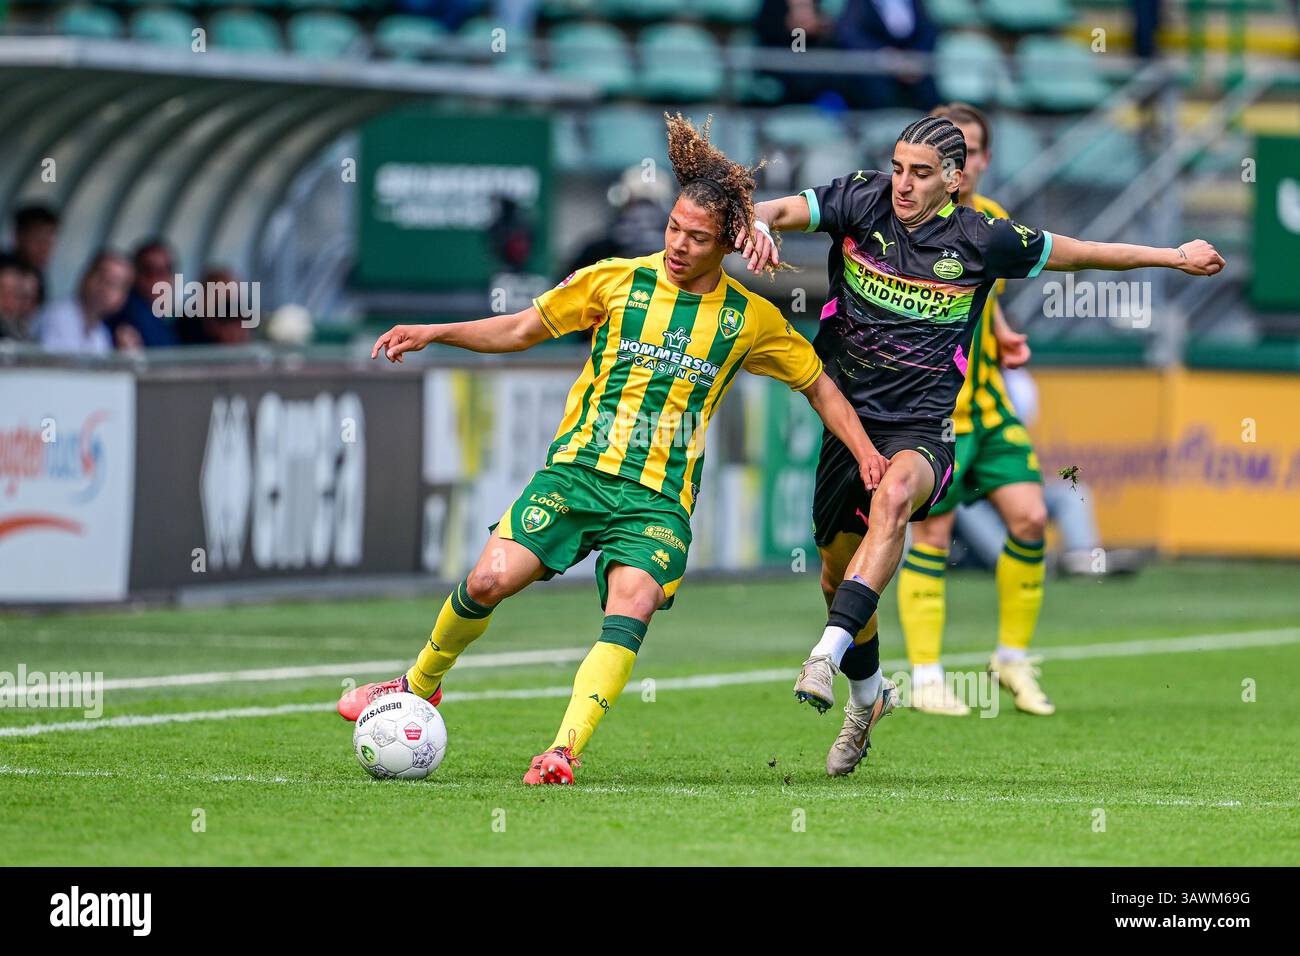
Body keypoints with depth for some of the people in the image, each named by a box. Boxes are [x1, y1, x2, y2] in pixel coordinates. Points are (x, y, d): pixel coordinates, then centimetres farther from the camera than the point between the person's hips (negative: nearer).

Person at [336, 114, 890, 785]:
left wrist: (864, 451, 8)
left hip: (659, 497, 0)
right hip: (575, 470, 0)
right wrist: (434, 333, 2)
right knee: (489, 580, -15)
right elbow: (523, 329, 13)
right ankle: (419, 687, 12)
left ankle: (564, 752, -34)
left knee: (630, 610, -27)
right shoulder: (617, 281, 5)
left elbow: (817, 384, 19)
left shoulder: (750, 320, 6)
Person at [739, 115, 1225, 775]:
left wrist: (1176, 257, 14)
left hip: (918, 431, -3)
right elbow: (783, 210, -13)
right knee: (837, 577, 12)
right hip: (843, 416, 4)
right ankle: (867, 697, 40)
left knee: (893, 497, -38)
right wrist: (759, 224, -38)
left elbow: (1077, 253, 7)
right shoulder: (863, 201, -4)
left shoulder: (982, 241, -6)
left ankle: (828, 652, -46)